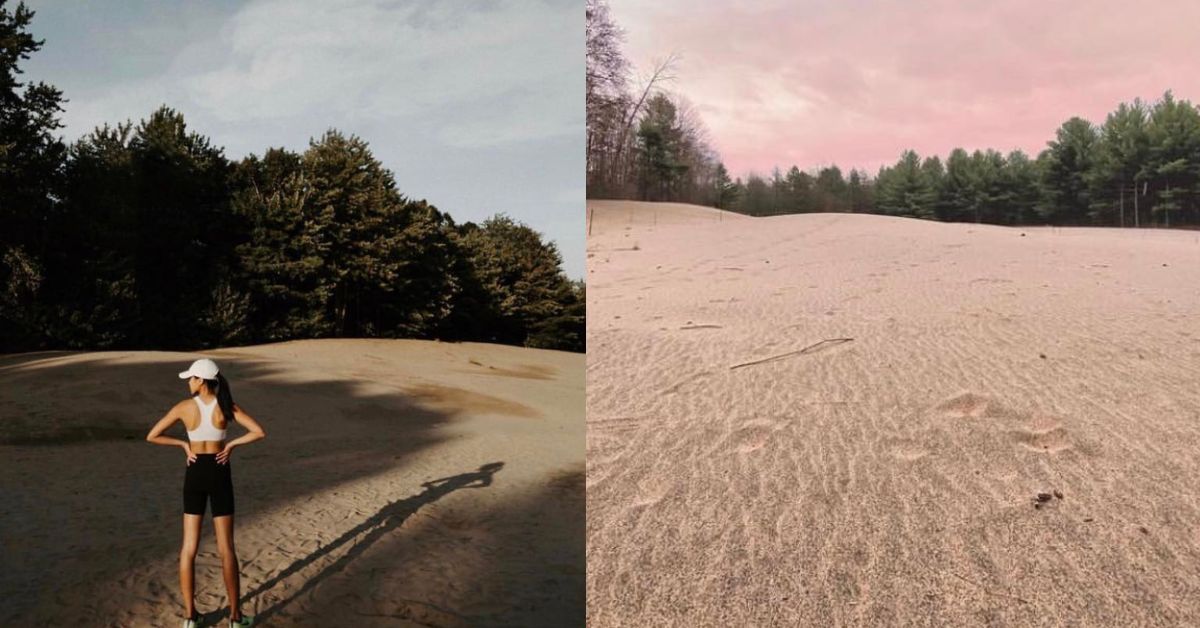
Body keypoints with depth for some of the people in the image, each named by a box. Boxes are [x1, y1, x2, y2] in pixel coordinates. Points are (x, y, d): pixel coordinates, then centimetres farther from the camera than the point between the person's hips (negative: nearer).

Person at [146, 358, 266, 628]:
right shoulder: (227, 406, -9)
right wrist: (231, 444, -4)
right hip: (219, 474, 0)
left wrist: (184, 444, 7)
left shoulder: (184, 407, -8)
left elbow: (152, 436, -3)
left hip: (195, 474, 1)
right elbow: (260, 432, -17)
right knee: (226, 548, 6)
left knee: (189, 547, 12)